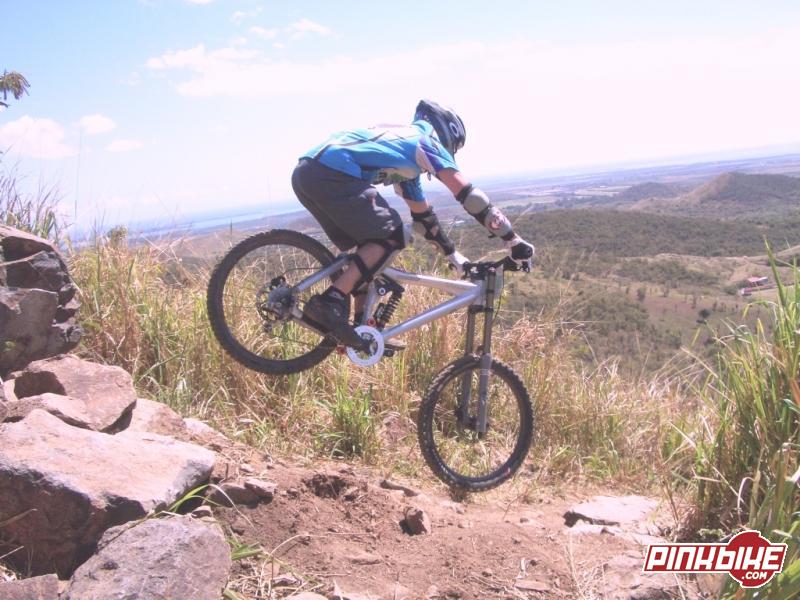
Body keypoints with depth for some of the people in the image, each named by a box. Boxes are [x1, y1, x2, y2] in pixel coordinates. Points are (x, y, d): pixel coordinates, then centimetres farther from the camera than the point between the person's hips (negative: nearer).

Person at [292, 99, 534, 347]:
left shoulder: (404, 152, 35)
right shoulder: (427, 141, 11)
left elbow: (423, 215, 39)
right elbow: (468, 194, 3)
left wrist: (457, 259, 42)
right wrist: (515, 241, 6)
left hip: (305, 170, 9)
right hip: (333, 175, -9)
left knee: (372, 242, 18)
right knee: (391, 237, -1)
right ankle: (329, 302, -14)